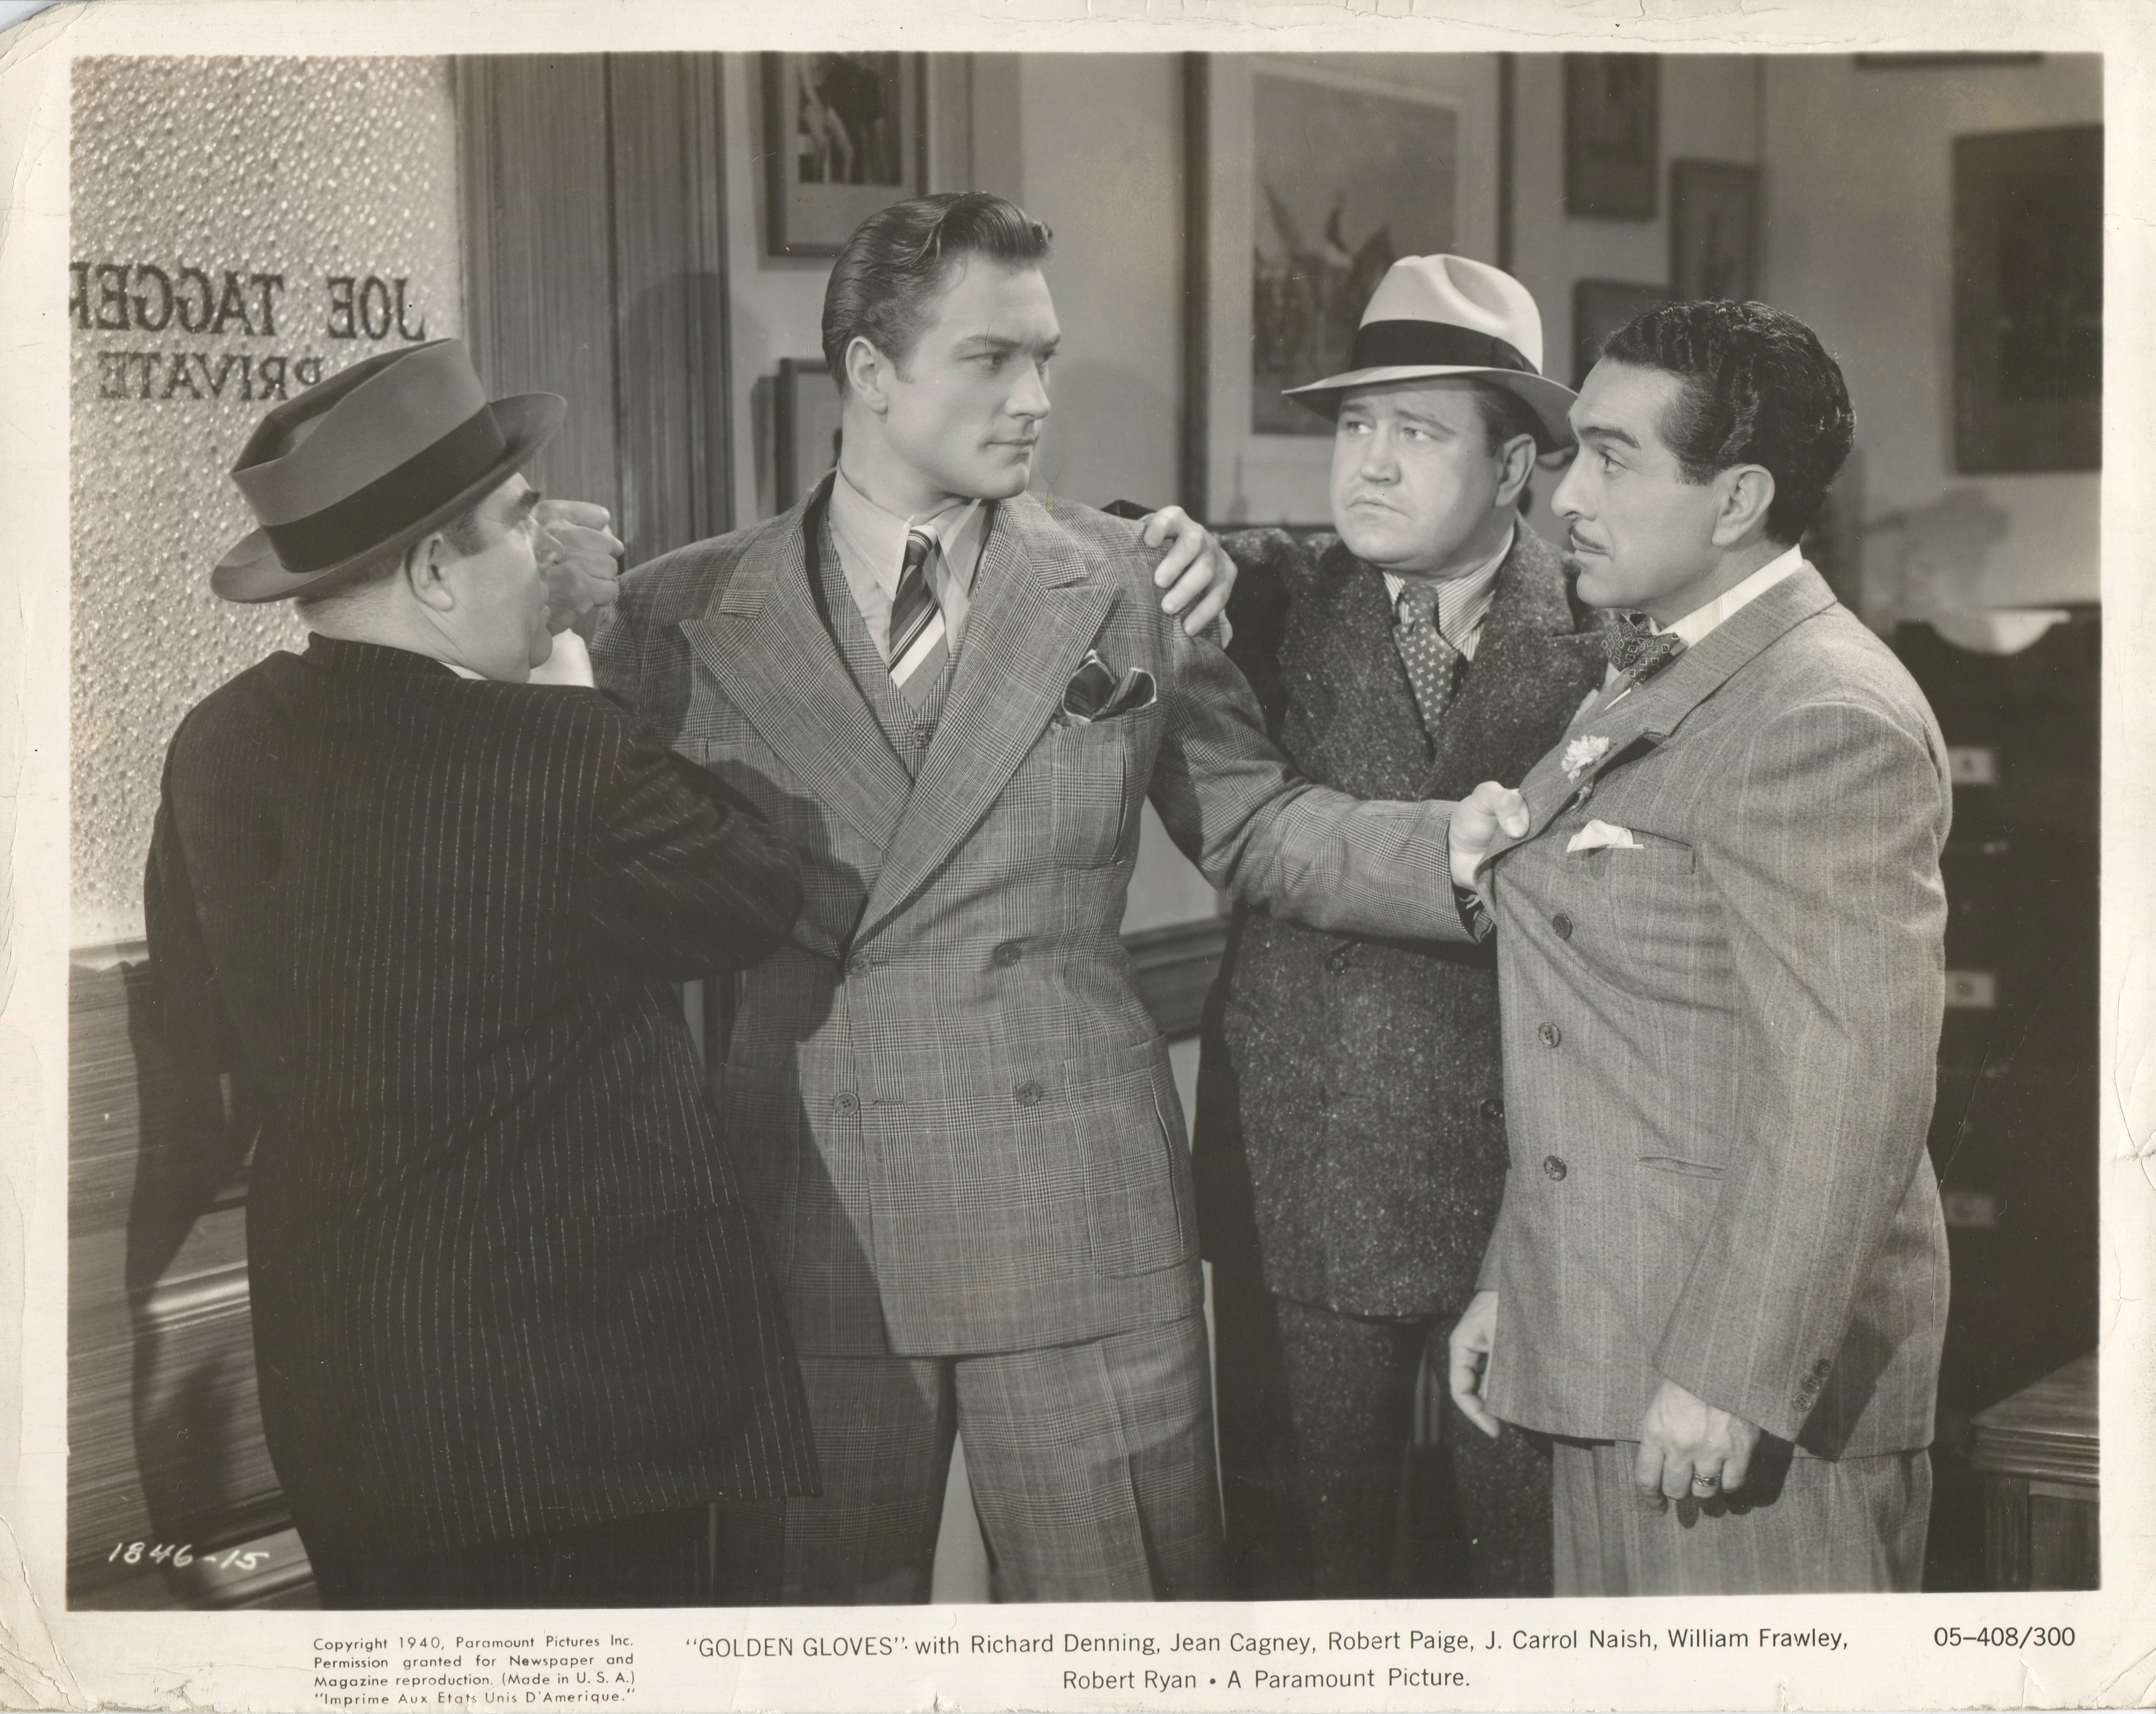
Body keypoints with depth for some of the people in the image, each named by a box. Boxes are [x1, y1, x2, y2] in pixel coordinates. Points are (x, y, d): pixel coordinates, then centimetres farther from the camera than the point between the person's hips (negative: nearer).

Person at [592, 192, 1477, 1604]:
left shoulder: (1123, 587, 6)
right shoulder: (681, 617, 4)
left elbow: (1256, 825, 7)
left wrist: (1482, 850, -6)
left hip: (1081, 1224, 1)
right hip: (804, 1235, 0)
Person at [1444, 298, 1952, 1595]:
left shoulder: (1828, 718, -16)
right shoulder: (1643, 684, 15)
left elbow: (1851, 1087, -22)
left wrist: (1729, 1377, -22)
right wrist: (1511, 1282, 18)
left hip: (1747, 1388, -9)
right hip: (1604, 1361, 9)